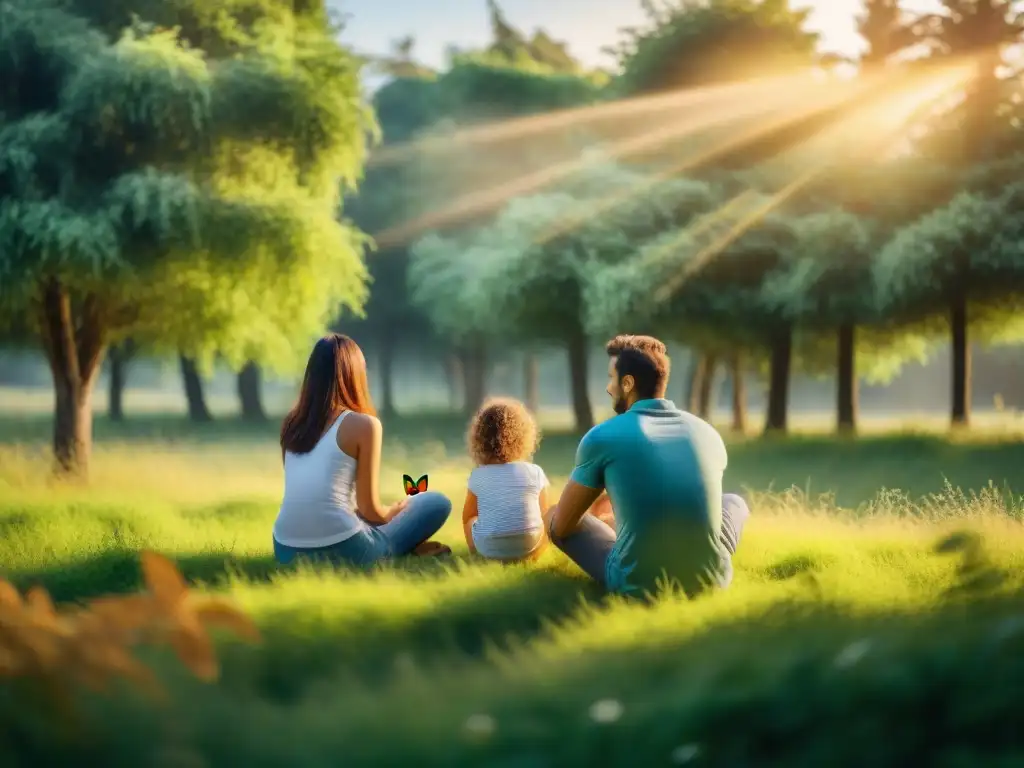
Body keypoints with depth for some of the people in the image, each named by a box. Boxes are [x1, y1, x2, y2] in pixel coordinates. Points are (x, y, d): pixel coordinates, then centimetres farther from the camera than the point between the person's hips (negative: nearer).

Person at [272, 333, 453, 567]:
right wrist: (398, 509, 21)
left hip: (287, 552, 6)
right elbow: (371, 511, -2)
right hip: (341, 551, -5)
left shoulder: (291, 422, 12)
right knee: (437, 503, 13)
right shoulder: (364, 424, -5)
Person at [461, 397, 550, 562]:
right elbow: (544, 514, 11)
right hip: (529, 547, -1)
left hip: (489, 549, 2)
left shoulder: (477, 476, 4)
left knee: (470, 521, 31)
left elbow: (467, 517, 14)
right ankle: (528, 558, 11)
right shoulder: (535, 472, 1)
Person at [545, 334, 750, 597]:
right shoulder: (708, 433, 8)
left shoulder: (601, 437, -4)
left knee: (553, 516, 21)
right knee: (734, 502, 35)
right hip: (710, 580, 4)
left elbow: (561, 525, 7)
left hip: (636, 584, -4)